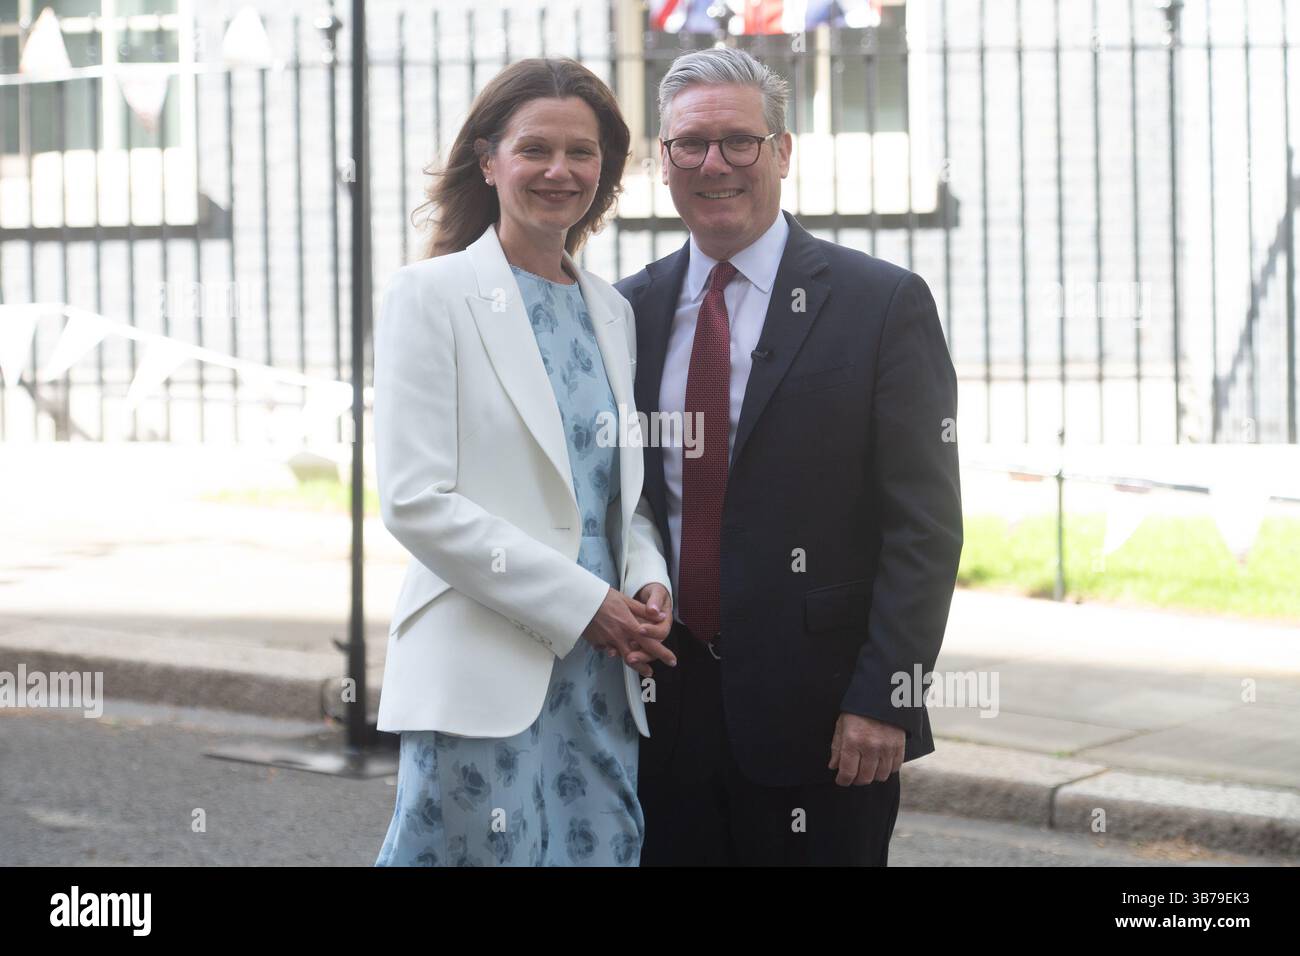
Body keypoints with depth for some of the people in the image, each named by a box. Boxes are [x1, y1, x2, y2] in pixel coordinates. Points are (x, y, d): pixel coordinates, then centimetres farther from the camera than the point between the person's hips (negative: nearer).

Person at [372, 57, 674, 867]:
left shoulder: (613, 312, 15)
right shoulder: (433, 296, -3)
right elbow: (414, 501, -11)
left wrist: (648, 584, -2)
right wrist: (581, 602, -13)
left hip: (604, 678, 6)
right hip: (483, 676, -5)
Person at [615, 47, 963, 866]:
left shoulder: (883, 304, -3)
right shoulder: (631, 309, 10)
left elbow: (925, 526, -7)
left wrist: (884, 699, -13)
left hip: (820, 714, -3)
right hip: (666, 709, 4)